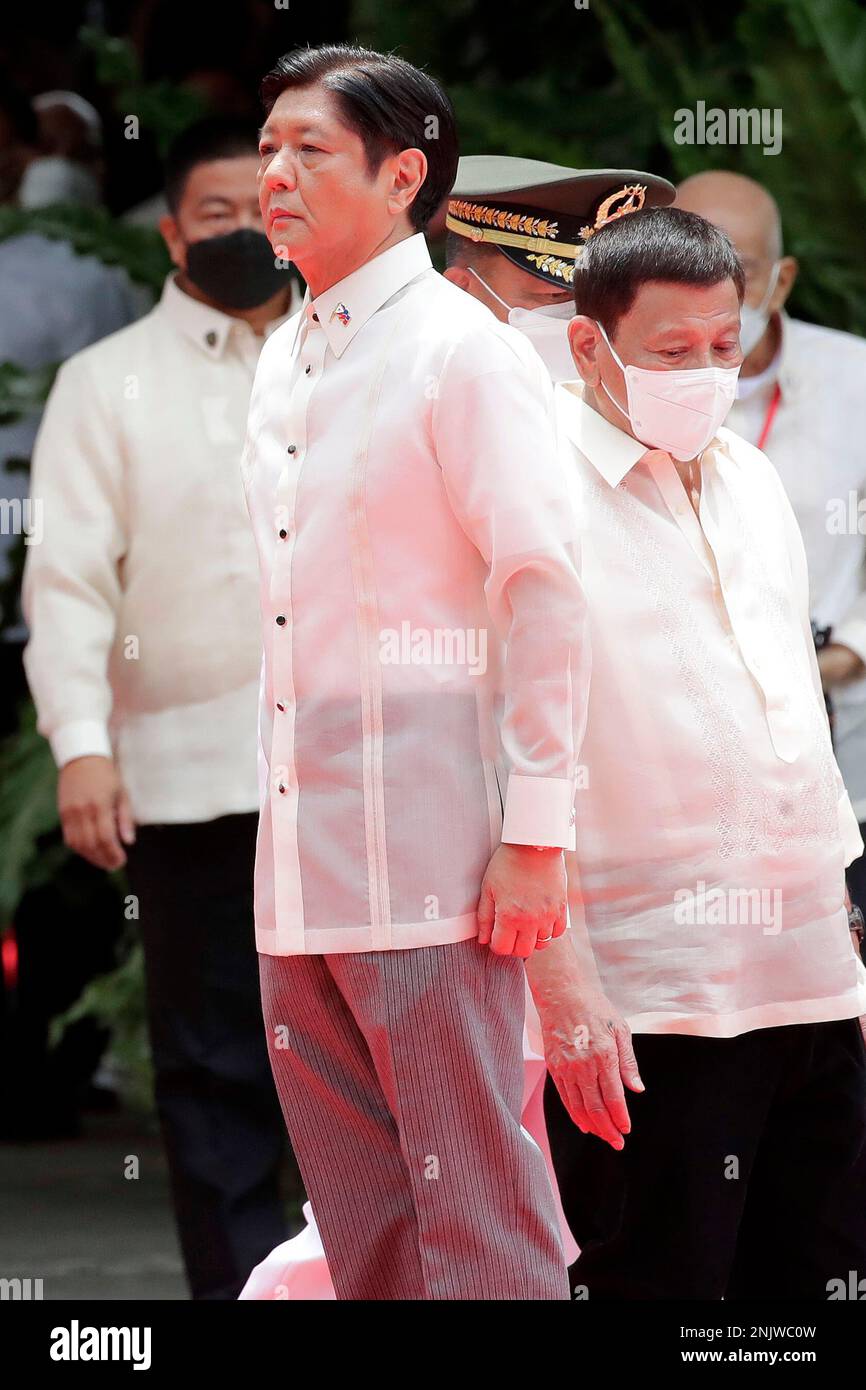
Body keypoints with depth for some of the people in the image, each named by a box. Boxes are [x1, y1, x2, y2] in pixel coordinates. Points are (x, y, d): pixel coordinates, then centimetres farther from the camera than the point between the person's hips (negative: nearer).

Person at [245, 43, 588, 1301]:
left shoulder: (464, 354, -8)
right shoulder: (282, 366, 16)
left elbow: (546, 590, -12)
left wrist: (535, 832, -16)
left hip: (429, 859, -8)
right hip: (297, 867, 8)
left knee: (474, 1203, -6)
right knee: (360, 1218, 10)